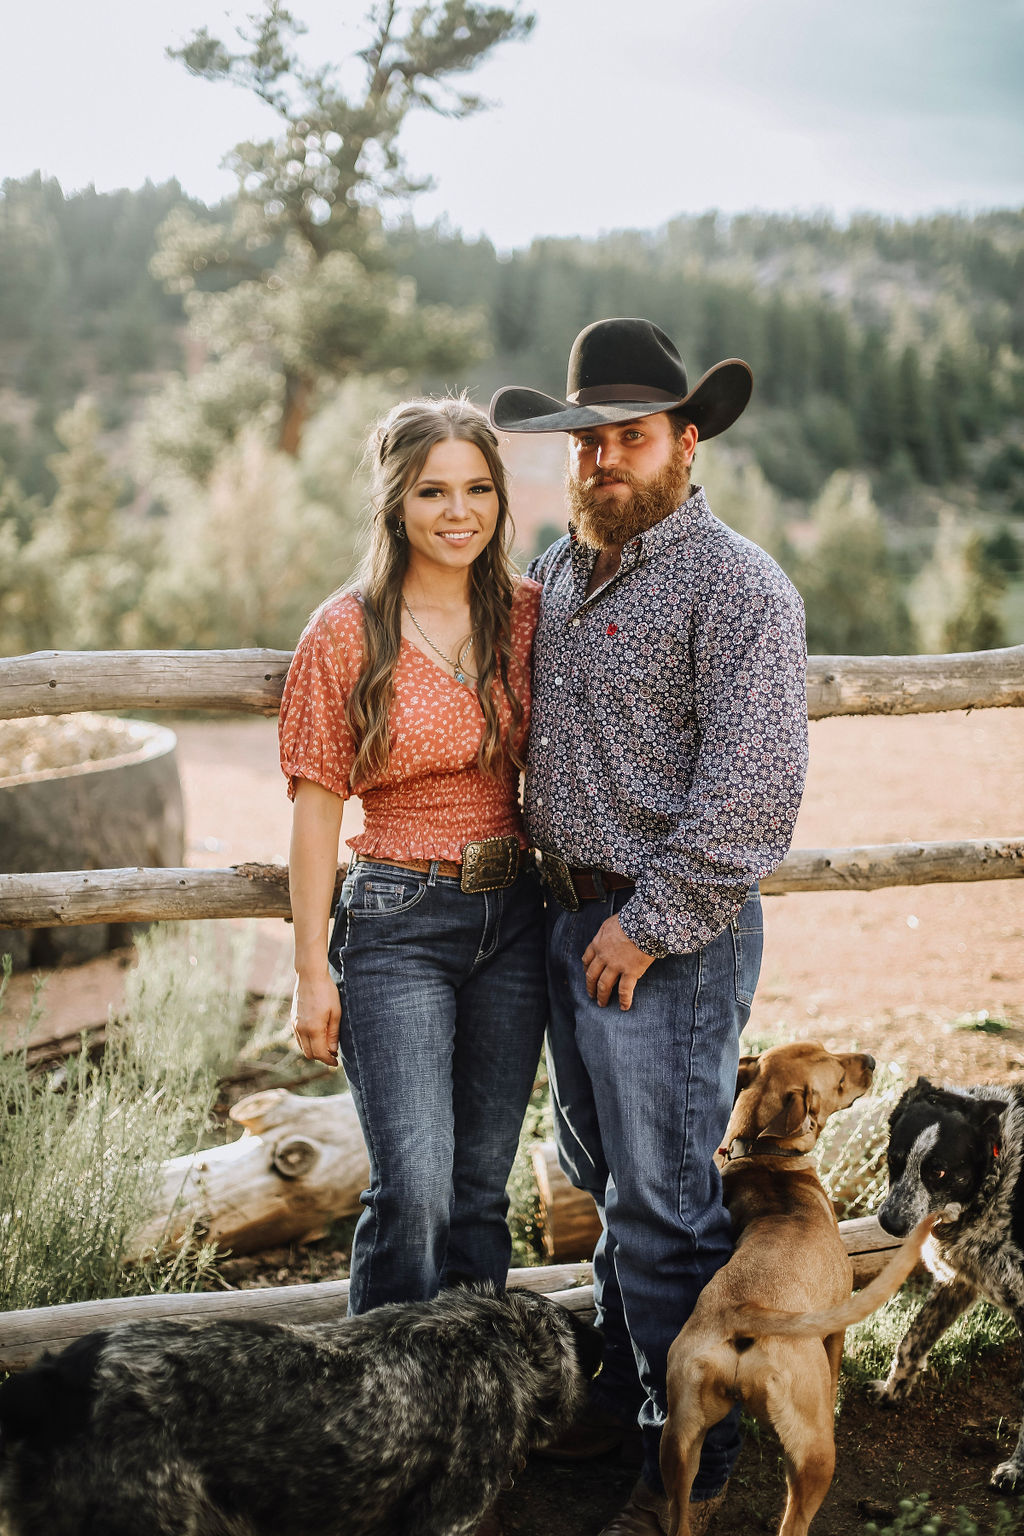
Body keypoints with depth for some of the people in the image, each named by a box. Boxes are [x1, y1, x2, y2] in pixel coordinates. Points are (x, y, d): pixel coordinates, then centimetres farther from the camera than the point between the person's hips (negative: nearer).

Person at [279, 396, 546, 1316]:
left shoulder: (529, 614, 4)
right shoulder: (348, 632, -7)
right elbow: (318, 805, -5)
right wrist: (313, 971, -6)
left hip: (513, 919, 4)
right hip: (398, 926, -4)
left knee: (482, 1188, 11)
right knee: (414, 1191, -11)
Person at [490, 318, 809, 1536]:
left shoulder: (736, 586, -15)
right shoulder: (558, 569, 10)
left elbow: (753, 787, -21)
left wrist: (647, 927, -19)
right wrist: (569, 905, 17)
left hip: (669, 939, -8)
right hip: (566, 914, 8)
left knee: (663, 1204, 0)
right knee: (601, 1174, 20)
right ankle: (618, 1382, 39)